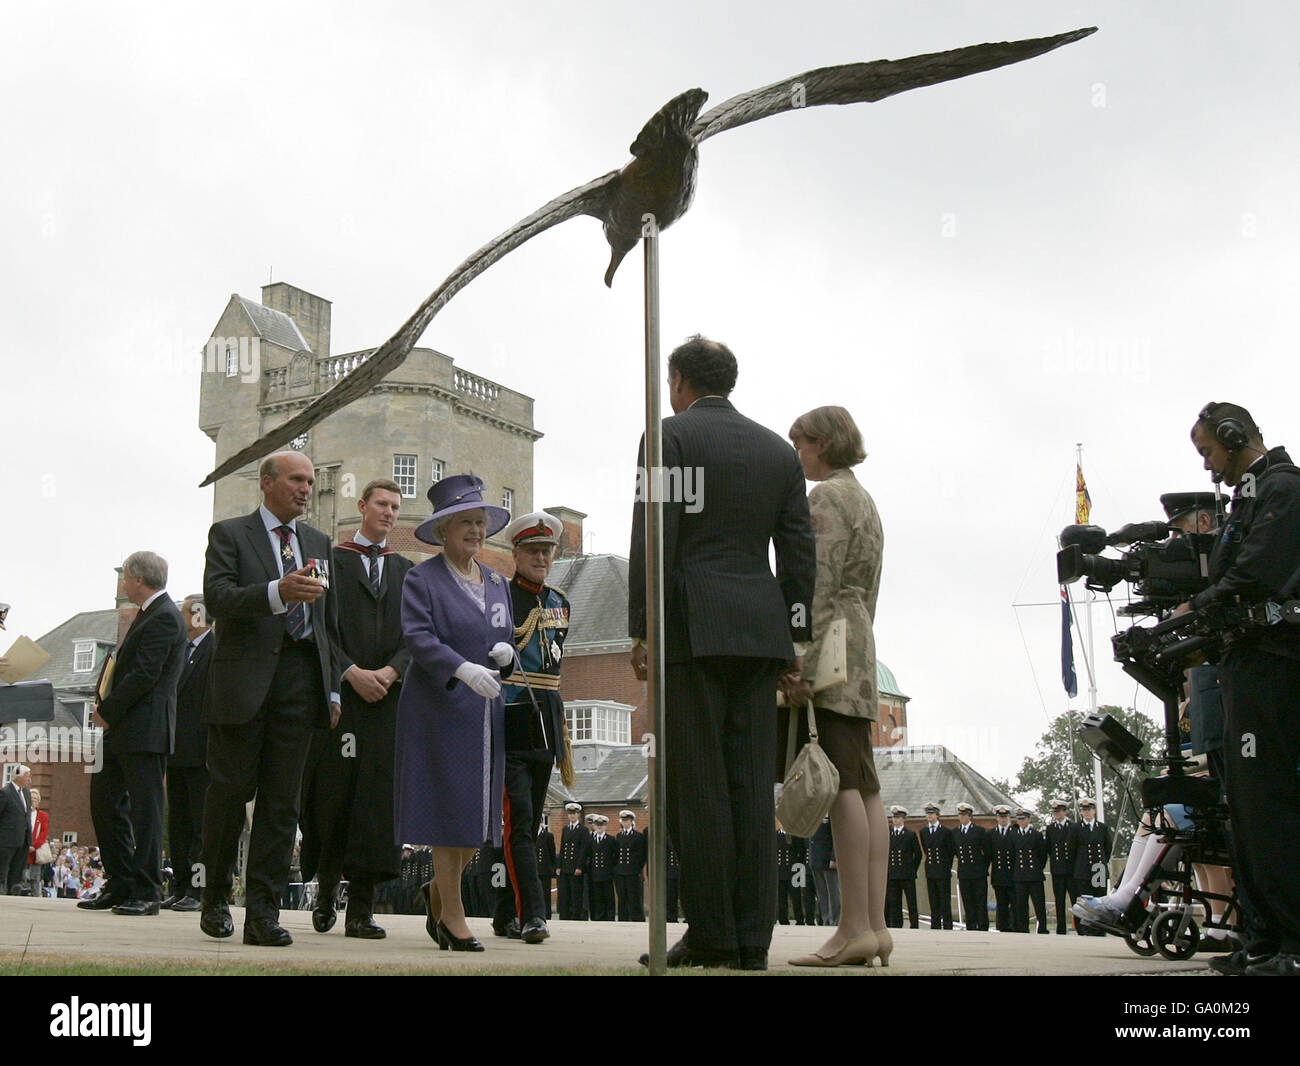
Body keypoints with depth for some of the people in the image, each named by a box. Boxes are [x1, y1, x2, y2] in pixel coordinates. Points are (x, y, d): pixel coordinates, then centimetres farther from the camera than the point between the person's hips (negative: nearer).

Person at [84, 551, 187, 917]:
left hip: (145, 729, -11)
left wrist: (107, 711, -12)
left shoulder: (164, 617, -13)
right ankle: (120, 885, 18)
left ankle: (146, 892, 0)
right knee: (104, 800, 11)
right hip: (121, 729, 11)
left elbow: (145, 676, -20)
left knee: (145, 808, -5)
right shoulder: (149, 613, 19)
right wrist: (107, 708, 9)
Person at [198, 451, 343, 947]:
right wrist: (277, 592, -29)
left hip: (300, 678, 4)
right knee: (230, 789, 1)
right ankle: (215, 896, 20)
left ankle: (263, 913, 5)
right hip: (244, 677, -4)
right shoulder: (230, 534, 4)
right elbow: (217, 597, -12)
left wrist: (332, 687, 13)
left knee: (281, 799, 1)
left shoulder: (319, 543, 19)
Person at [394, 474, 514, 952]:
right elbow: (418, 637, -14)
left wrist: (506, 652, -3)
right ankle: (452, 912, 6)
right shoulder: (421, 579, -2)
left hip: (486, 712, 6)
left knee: (480, 811, 6)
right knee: (448, 808, -4)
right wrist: (463, 668, -28)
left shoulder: (497, 582, 18)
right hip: (439, 708, -6)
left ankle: (438, 891, 28)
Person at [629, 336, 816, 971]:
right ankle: (752, 939, 4)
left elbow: (654, 539, -8)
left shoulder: (671, 437, 1)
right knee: (751, 786, 4)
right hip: (761, 630, 5)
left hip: (691, 628, -5)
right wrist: (793, 641, 15)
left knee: (697, 784, -4)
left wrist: (641, 631, -6)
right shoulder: (779, 450, 16)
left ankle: (711, 936, -3)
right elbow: (800, 553, 13)